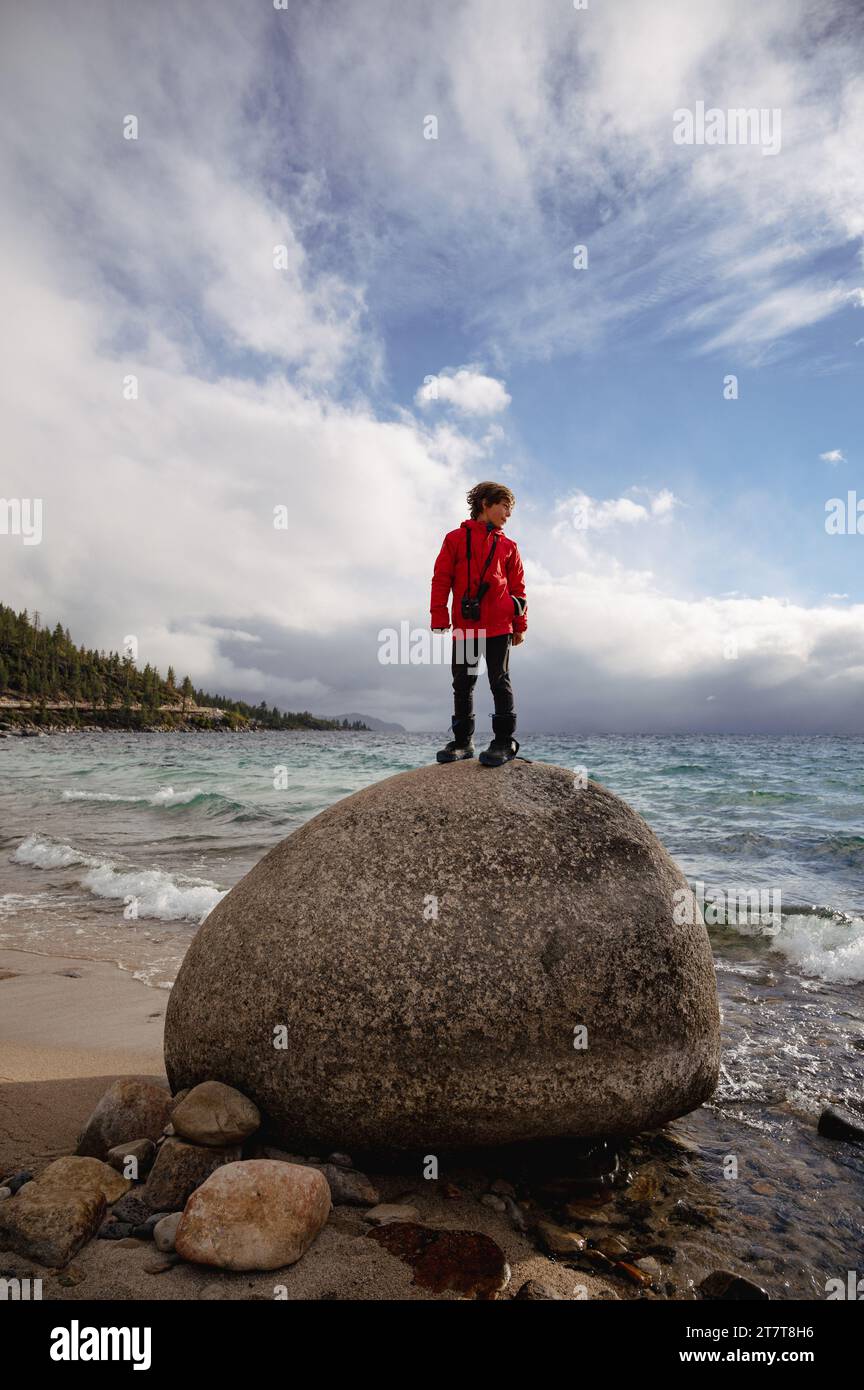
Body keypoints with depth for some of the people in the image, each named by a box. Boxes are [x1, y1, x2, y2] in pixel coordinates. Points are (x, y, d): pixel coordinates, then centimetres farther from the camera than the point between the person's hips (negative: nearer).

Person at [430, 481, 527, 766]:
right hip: (464, 628, 1)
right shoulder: (456, 538, 8)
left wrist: (520, 625, 6)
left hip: (498, 627, 0)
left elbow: (517, 588, 12)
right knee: (462, 685, 6)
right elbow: (441, 580, 3)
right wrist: (439, 621, -4)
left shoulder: (508, 546, 13)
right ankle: (463, 742, 15)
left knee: (499, 682, -1)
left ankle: (505, 741, 2)